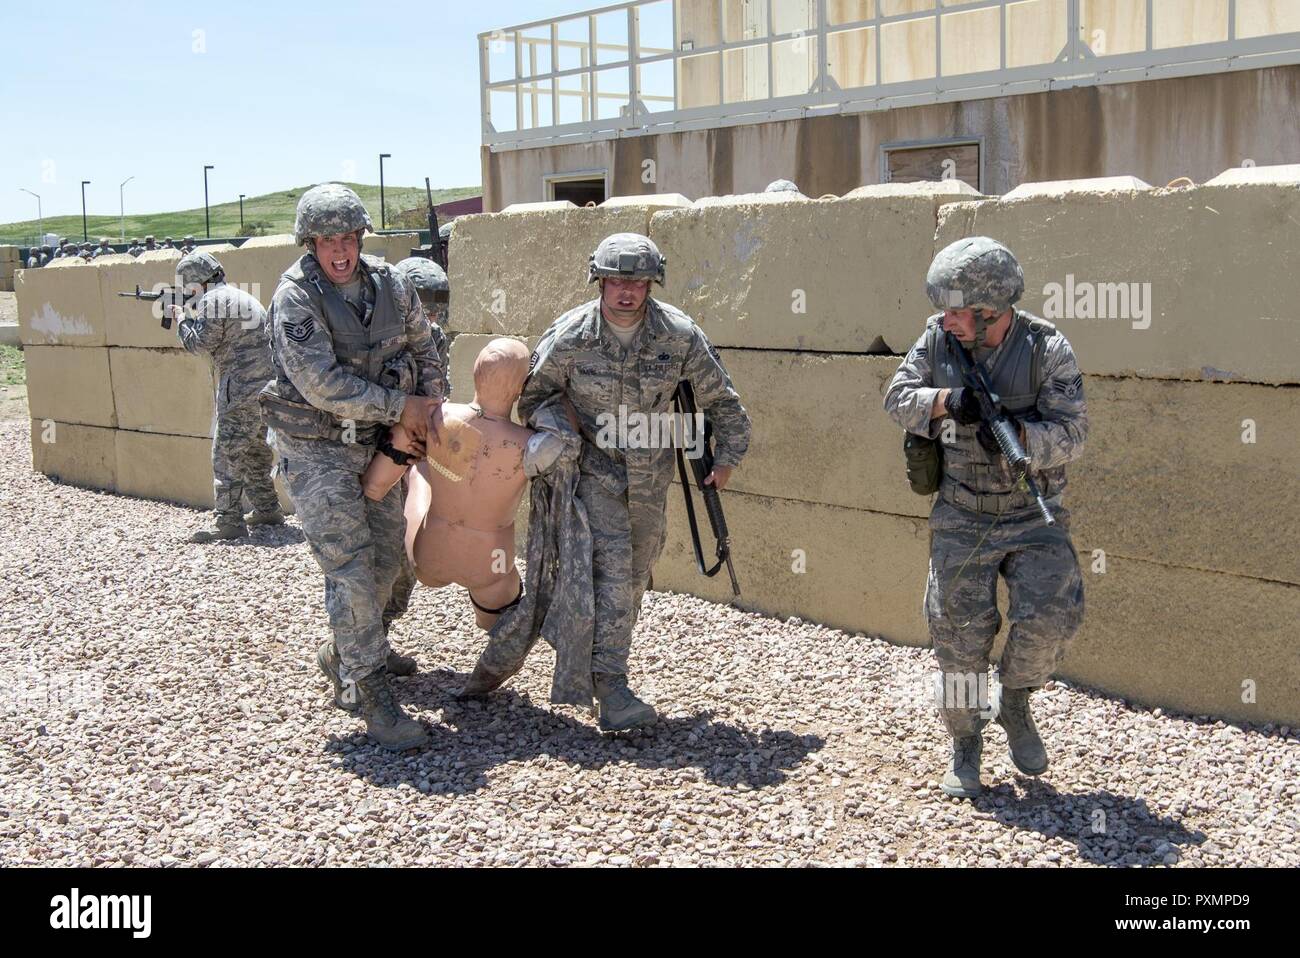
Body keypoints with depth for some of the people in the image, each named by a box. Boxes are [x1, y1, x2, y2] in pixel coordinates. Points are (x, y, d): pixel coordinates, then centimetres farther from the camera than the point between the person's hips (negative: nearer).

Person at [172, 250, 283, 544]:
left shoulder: (213, 300, -8)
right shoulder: (242, 297, 21)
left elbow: (201, 344, -10)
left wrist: (182, 320, 6)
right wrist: (194, 315, 19)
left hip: (241, 390, -9)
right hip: (267, 386, 9)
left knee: (227, 456, -7)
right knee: (255, 453, 19)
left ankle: (229, 522, -10)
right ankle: (267, 511, 25)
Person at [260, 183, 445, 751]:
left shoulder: (389, 284, -1)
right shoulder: (296, 297, -19)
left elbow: (422, 348, 13)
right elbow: (322, 383, -26)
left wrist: (430, 402, -3)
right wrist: (399, 406, -21)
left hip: (374, 443, 7)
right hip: (316, 451, -7)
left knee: (386, 556, 17)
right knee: (350, 568, -12)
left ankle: (346, 655, 40)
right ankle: (371, 696, -7)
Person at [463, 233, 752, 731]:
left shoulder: (679, 334, -13)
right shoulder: (569, 336, -17)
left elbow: (719, 398, 1)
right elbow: (533, 396, 0)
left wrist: (727, 456, 4)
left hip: (651, 474, 4)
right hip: (593, 467, -3)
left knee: (636, 575, 12)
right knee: (610, 565, -19)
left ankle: (595, 664, 32)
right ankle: (610, 688, -20)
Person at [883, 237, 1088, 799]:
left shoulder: (1047, 348, -11)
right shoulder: (939, 338, -2)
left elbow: (1071, 434, -16)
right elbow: (898, 398, -4)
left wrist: (1016, 438, -34)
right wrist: (946, 400, -24)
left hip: (1033, 517, -2)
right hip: (961, 520, 2)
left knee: (1050, 617, -17)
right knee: (959, 631, 0)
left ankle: (1013, 701, 13)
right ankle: (965, 745, 19)